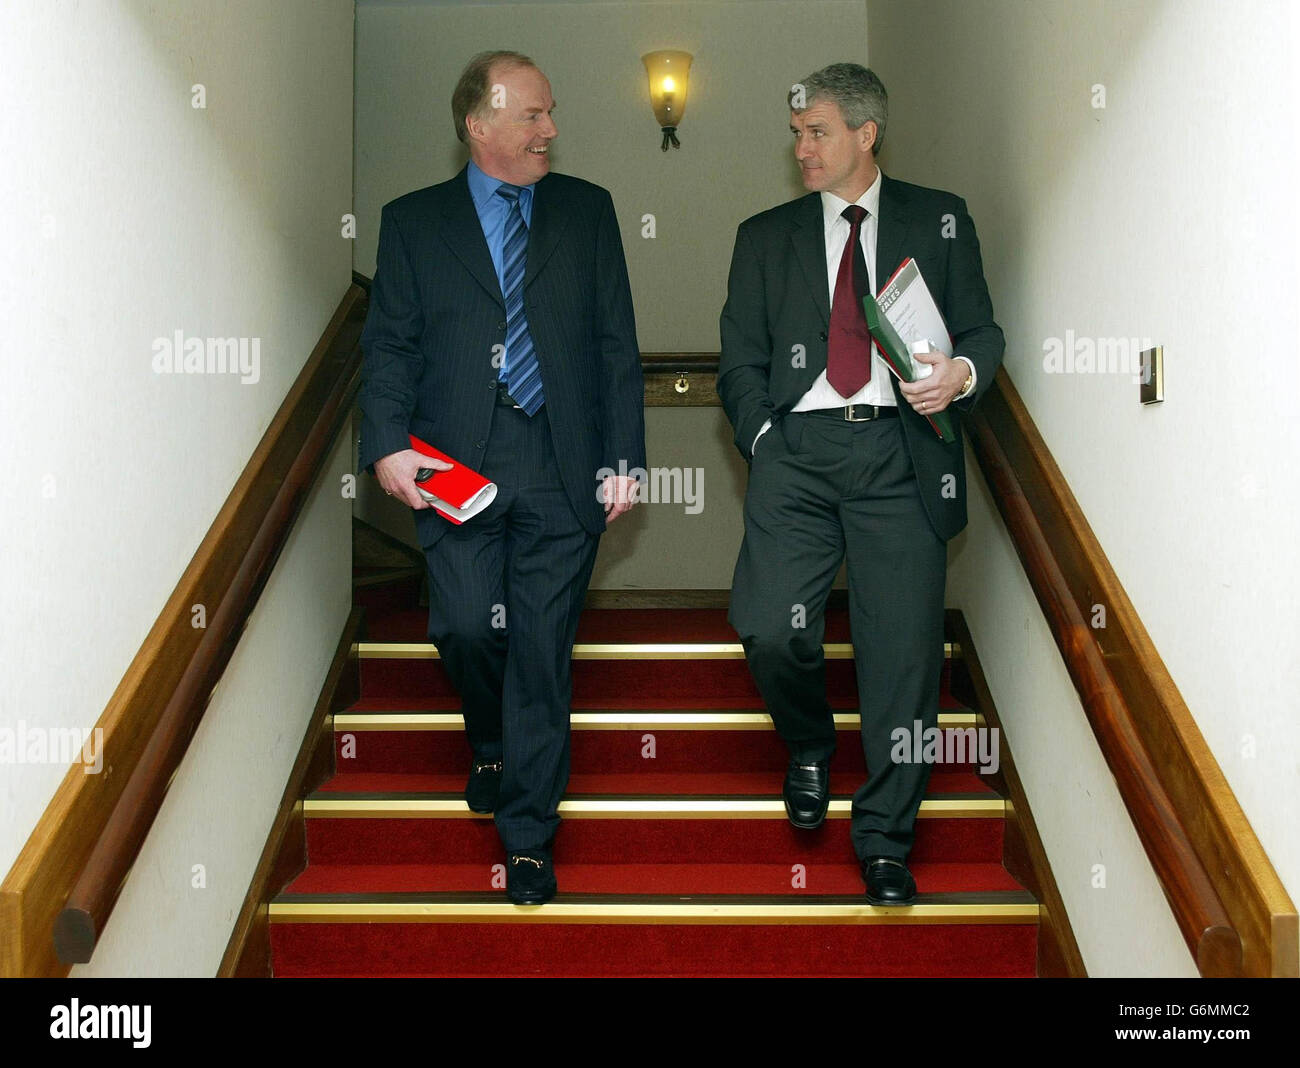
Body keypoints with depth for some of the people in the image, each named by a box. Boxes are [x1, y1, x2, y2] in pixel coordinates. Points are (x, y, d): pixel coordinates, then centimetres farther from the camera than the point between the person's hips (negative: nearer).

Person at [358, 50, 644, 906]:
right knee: (466, 625, -8)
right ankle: (492, 746, 27)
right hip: (457, 464, 0)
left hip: (561, 465, 0)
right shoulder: (414, 221, 9)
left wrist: (623, 457, 1)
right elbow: (389, 346, 5)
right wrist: (389, 444, -11)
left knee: (544, 647, 1)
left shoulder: (587, 210, 12)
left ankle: (529, 833, 14)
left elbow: (617, 343, 9)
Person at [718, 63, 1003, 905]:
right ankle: (811, 746, 18)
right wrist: (764, 437, 0)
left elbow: (982, 329, 13)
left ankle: (885, 843, 8)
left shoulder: (940, 220, 15)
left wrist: (962, 373, -9)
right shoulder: (765, 236, 18)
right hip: (798, 451, 1)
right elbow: (740, 361, 16)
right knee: (769, 629, -16)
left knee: (905, 647, -7)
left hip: (898, 451, -1)